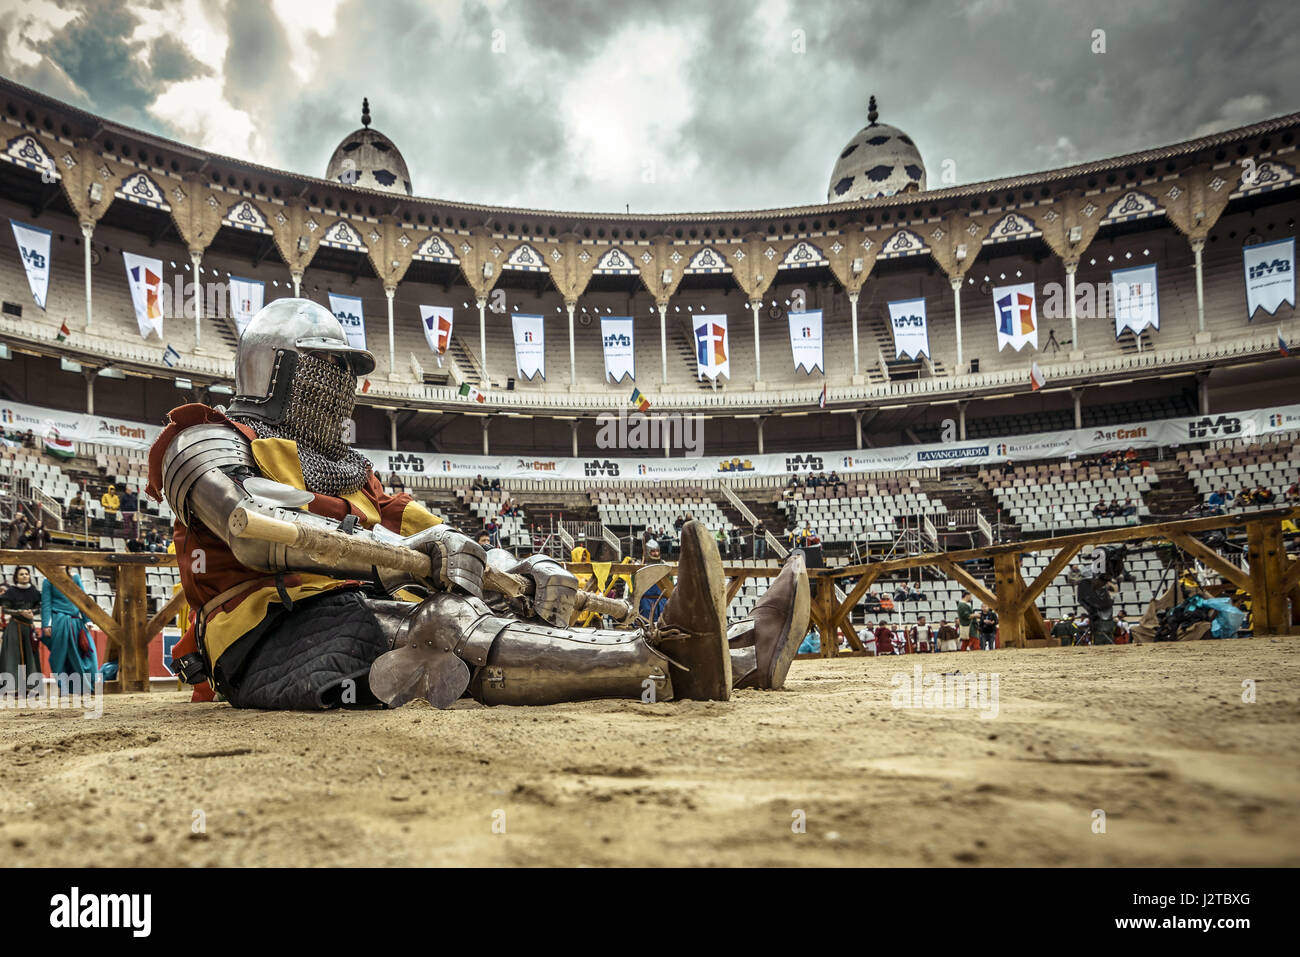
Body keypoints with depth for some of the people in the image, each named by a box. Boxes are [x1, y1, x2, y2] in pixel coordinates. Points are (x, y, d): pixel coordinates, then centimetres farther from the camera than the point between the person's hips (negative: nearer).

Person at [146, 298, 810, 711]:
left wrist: (520, 569, -2)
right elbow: (260, 531, -16)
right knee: (453, 627, -32)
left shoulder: (344, 468, 30)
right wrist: (401, 553, -26)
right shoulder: (208, 444, 6)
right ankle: (671, 663, -47)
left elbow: (431, 536, 18)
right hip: (278, 639, -7)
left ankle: (743, 654, -23)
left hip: (371, 617, 7)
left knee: (518, 624, -13)